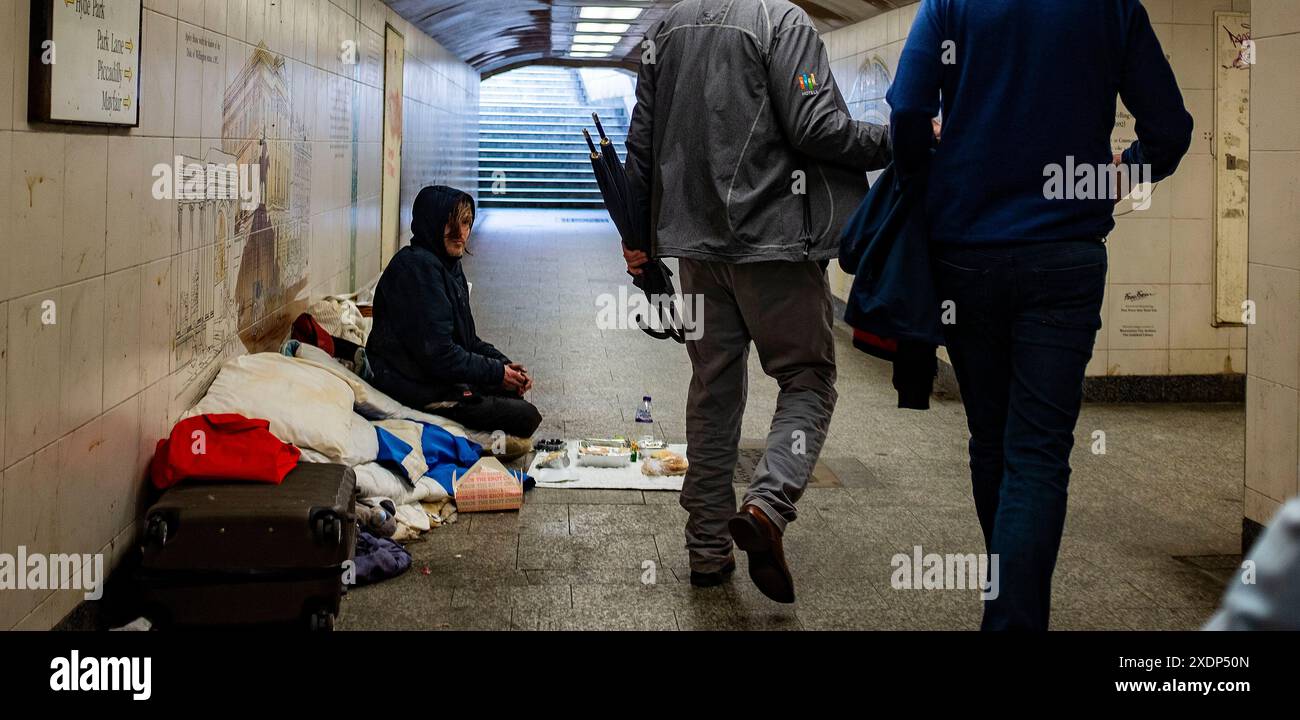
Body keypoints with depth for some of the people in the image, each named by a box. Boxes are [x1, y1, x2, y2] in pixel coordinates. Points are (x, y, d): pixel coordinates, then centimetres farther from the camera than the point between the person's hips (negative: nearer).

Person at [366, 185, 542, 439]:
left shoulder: (449, 265, 11)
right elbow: (438, 353, -25)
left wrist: (505, 364, 0)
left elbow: (465, 337, 16)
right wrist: (497, 372, -15)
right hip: (418, 388, -11)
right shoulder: (419, 266, -21)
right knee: (525, 417, -11)